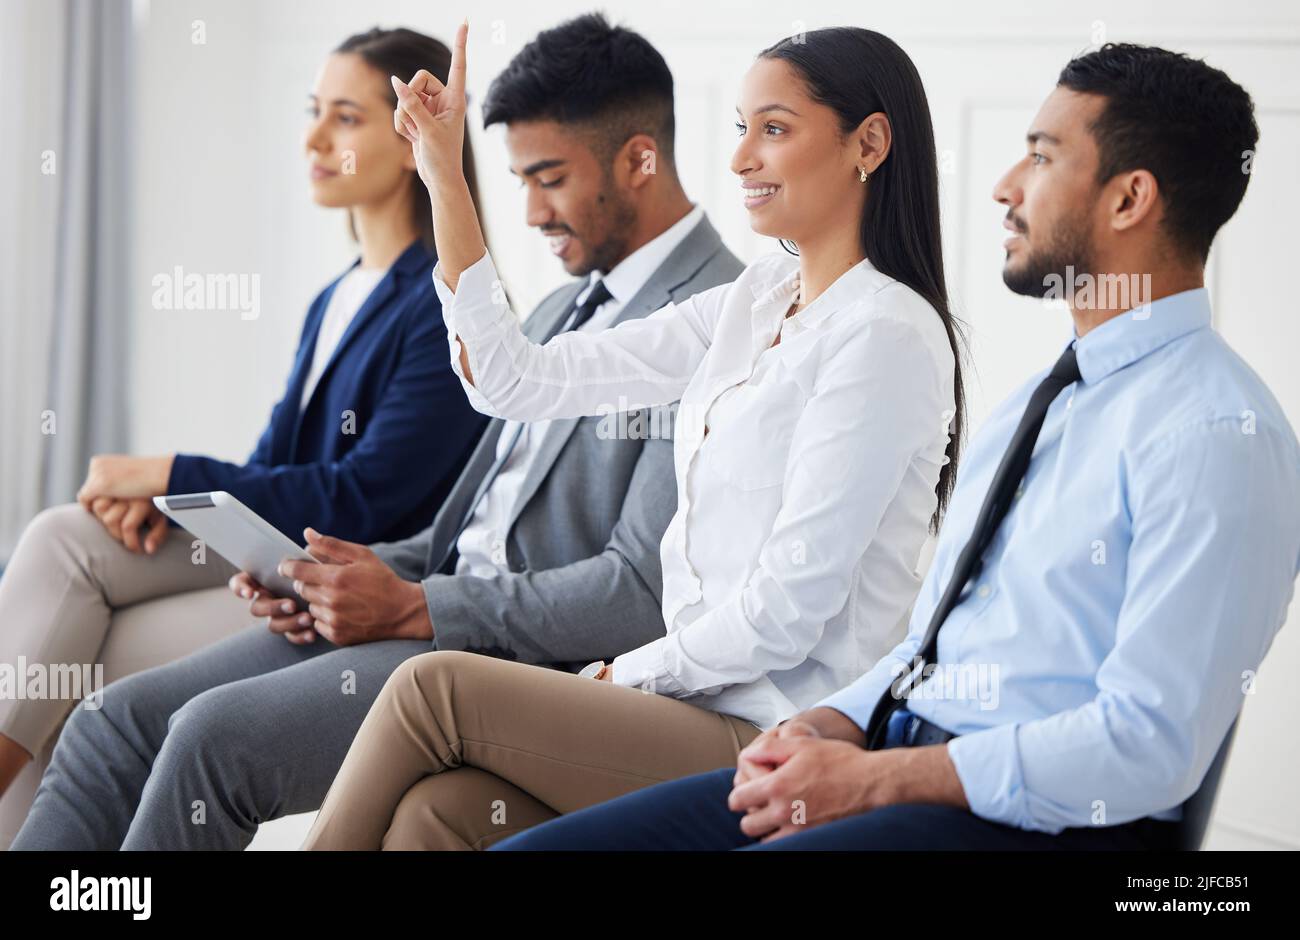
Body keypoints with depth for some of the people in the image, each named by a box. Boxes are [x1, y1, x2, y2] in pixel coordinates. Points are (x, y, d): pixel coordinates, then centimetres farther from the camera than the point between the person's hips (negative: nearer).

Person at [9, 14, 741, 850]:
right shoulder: (563, 309, 20)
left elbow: (642, 593, -18)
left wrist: (413, 608, -15)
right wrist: (364, 573, 3)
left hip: (529, 659, -9)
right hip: (445, 615, 9)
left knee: (215, 736, -24)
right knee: (121, 719, -3)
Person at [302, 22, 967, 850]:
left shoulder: (886, 335, -12)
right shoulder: (756, 301, 13)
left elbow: (787, 614, -15)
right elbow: (515, 380, 12)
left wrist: (628, 674, -3)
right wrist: (444, 177, 10)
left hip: (779, 742, -7)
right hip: (702, 707, 7)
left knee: (436, 686, -13)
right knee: (433, 811, -17)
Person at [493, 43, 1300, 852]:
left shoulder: (1217, 433, -11)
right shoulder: (1033, 404, 19)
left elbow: (1151, 747, -18)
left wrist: (870, 778, -15)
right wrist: (828, 730, 0)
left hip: (1052, 817, -8)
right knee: (531, 845, -5)